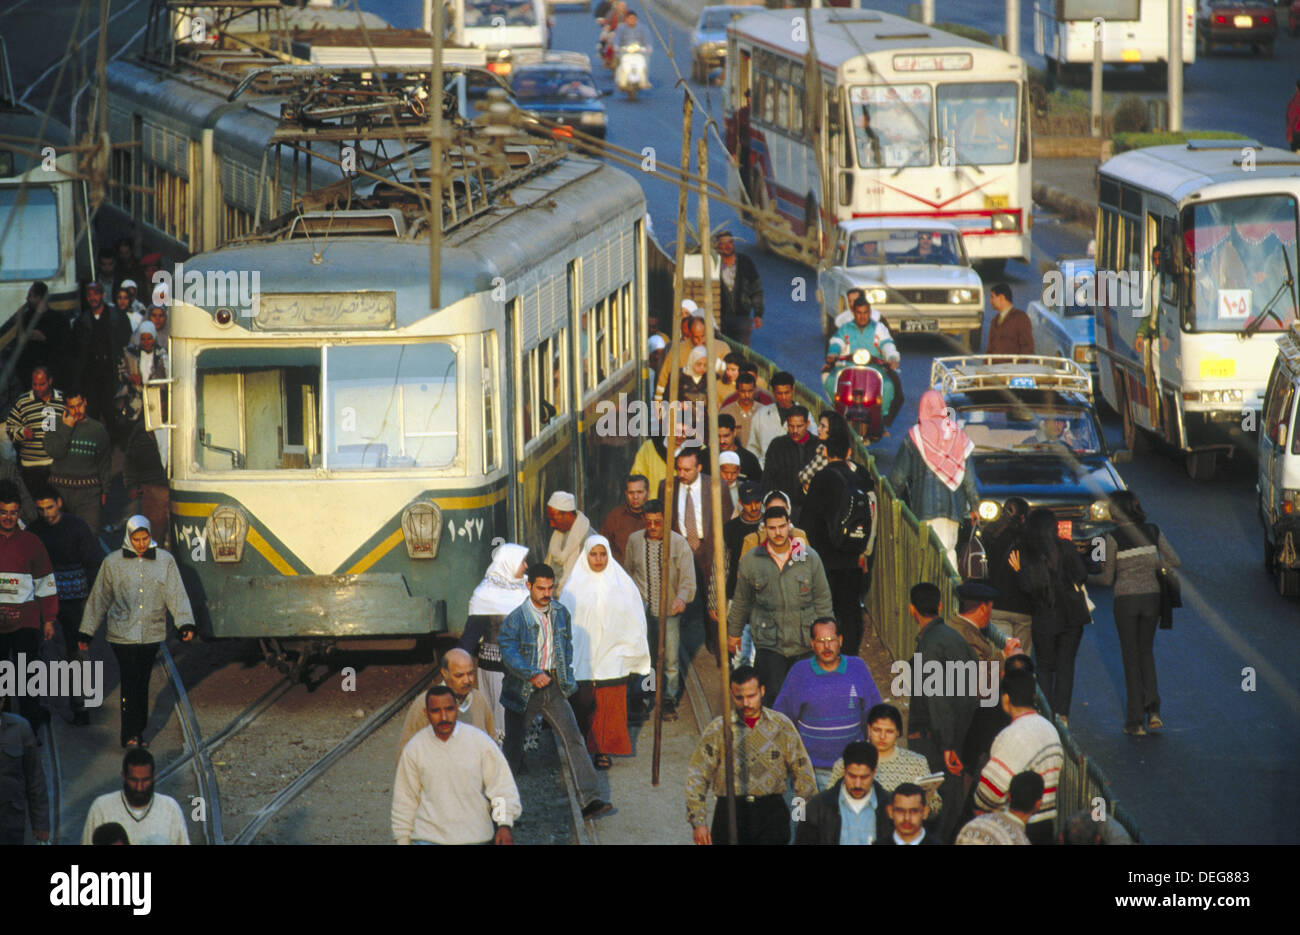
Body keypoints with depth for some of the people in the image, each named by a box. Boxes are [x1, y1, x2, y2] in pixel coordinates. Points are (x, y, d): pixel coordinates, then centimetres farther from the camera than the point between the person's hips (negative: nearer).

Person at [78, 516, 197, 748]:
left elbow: (176, 595, 0)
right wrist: (86, 632, 9)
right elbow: (98, 599, 8)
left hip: (152, 634, 2)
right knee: (130, 683, -10)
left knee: (142, 683, 8)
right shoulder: (113, 563, 1)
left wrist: (185, 623, -14)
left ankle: (137, 731, 20)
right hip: (123, 636, -2)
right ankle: (131, 735, -9)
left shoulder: (165, 561, 3)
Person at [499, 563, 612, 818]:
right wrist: (532, 674, -31)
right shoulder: (516, 618, -11)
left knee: (573, 739, -9)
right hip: (523, 690, -3)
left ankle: (589, 800, -14)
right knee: (513, 748, 5)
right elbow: (509, 653, -20)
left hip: (553, 686, 3)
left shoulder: (560, 613, 6)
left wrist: (566, 676, 12)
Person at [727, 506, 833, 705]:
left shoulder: (809, 558, 2)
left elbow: (822, 599, 10)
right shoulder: (750, 561, 2)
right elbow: (741, 601, 15)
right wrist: (733, 632, 22)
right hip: (769, 644, -1)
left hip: (805, 644, 1)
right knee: (773, 695, -10)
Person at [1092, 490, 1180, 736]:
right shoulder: (1152, 530, 1)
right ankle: (1153, 710, 4)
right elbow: (1174, 560, 0)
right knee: (1146, 651, 20)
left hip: (1125, 598, -3)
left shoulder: (1114, 537, -9)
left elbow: (1107, 578, -3)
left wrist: (1091, 577, 18)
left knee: (1131, 657, 6)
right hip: (1151, 595, 3)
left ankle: (1136, 721, 6)